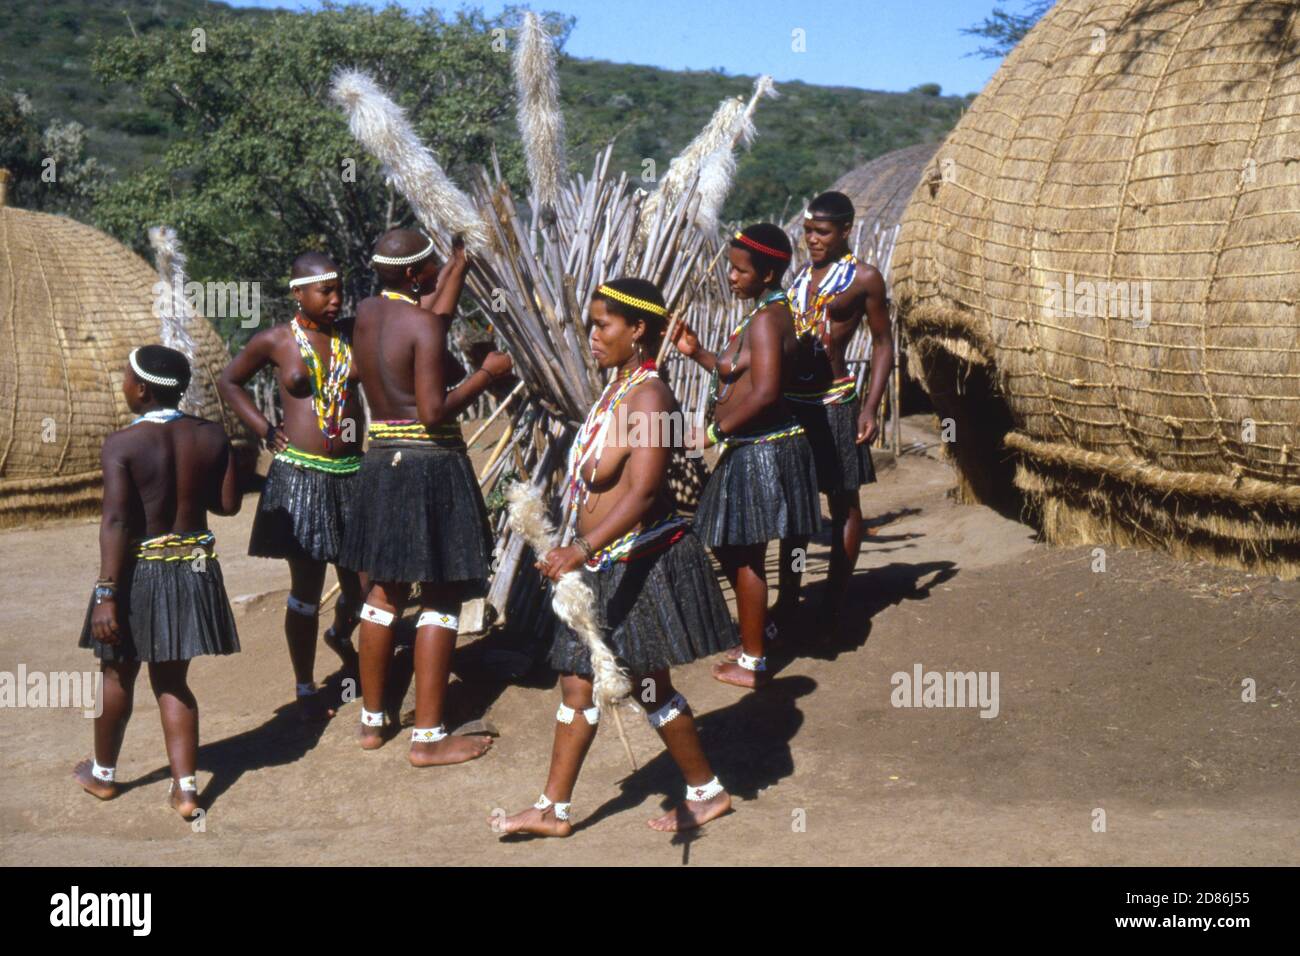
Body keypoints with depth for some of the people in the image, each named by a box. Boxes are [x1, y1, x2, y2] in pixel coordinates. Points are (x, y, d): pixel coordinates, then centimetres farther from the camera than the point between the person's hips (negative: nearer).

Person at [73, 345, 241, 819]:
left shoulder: (122, 444, -15)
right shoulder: (212, 436, -3)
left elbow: (115, 521, -20)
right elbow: (228, 504, 2)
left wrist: (106, 593, -20)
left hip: (141, 570, -3)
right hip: (195, 570, 4)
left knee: (117, 675, 17)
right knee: (172, 680, 15)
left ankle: (103, 774, 36)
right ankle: (185, 788, 8)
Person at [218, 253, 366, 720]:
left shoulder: (353, 334, 6)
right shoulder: (275, 341, 0)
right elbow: (228, 382, 12)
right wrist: (266, 431, 4)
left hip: (352, 472, 3)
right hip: (300, 473, -3)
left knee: (362, 580, 6)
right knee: (306, 587, 2)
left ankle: (341, 634, 41)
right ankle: (306, 690, 15)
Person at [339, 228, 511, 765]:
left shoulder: (366, 313, 7)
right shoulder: (424, 324, -15)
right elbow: (434, 412, -21)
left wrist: (462, 258, 31)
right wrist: (487, 374, -10)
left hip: (380, 461, 8)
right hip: (431, 465, -8)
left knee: (385, 591, 17)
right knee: (441, 599, 0)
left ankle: (371, 721, 26)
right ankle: (428, 737, 4)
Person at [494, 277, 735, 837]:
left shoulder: (648, 397, -19)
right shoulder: (617, 389, 9)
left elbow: (642, 493, -31)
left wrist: (582, 549, -41)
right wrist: (583, 554, 22)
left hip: (641, 567, -9)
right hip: (604, 568, 9)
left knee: (650, 687, 5)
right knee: (577, 686, 12)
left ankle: (708, 792, 24)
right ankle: (554, 809, 21)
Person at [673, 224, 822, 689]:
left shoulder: (765, 320, -19)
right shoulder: (767, 314, 14)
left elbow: (765, 391, -28)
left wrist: (715, 431, -21)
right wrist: (697, 353, 11)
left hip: (762, 452, -11)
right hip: (751, 450, 11)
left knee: (745, 555, -1)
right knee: (729, 547, 21)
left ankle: (751, 663, 10)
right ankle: (756, 633, 36)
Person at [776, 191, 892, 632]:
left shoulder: (864, 279, -4)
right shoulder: (799, 276, 12)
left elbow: (883, 343, -3)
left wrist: (870, 408, -11)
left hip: (833, 403, -6)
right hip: (791, 401, 6)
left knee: (843, 503, 4)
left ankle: (834, 604, 12)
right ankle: (788, 600, 21)